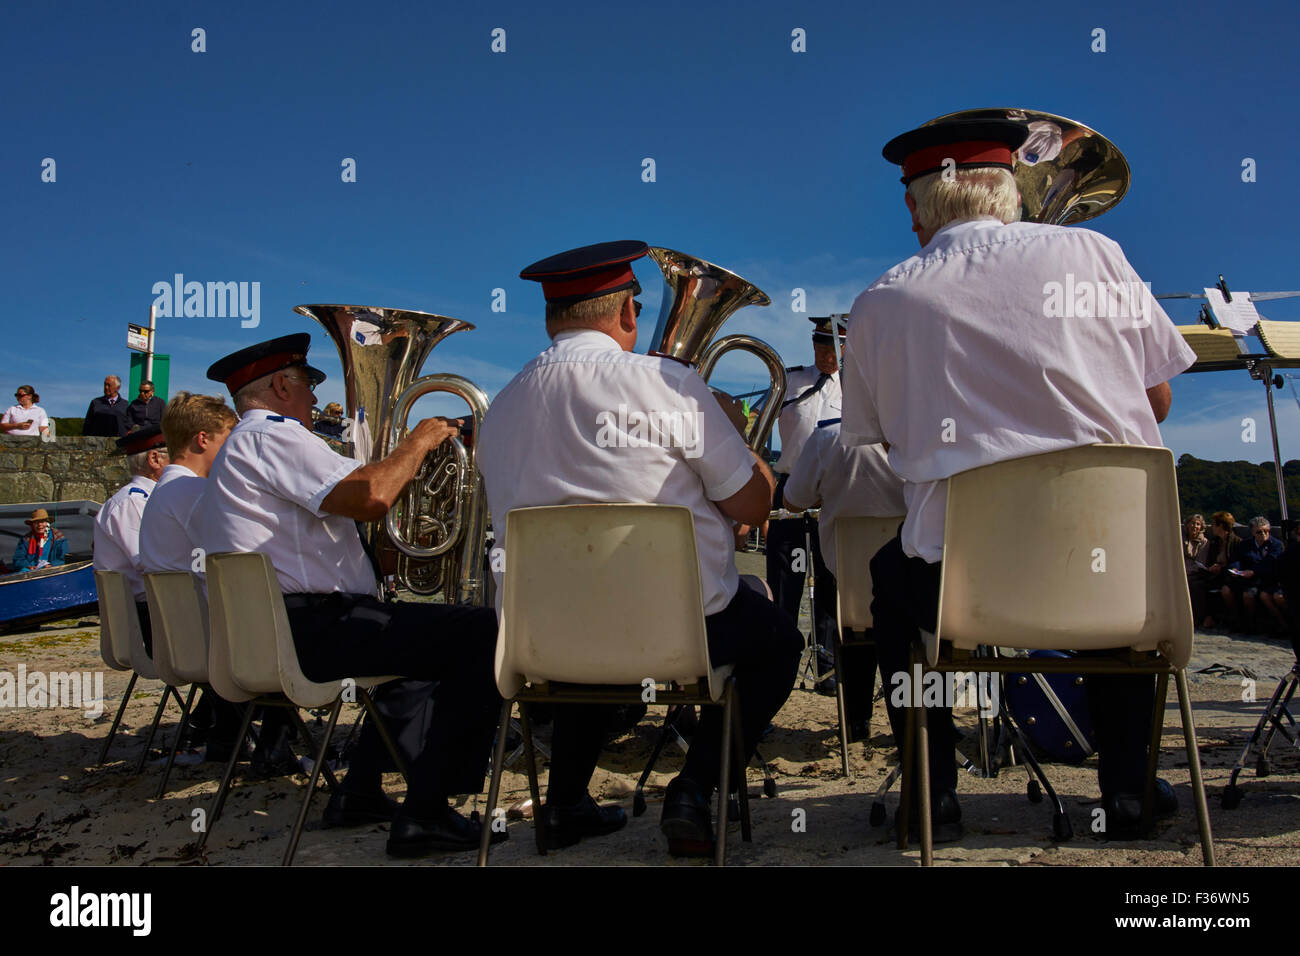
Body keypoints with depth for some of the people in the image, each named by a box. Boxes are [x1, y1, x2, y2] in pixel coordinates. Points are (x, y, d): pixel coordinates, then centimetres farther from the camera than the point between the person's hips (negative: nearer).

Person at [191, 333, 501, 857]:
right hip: (305, 631, -12)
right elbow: (369, 498, -23)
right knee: (483, 632, -17)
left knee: (418, 632, 30)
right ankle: (425, 815, -16)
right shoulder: (272, 435, -9)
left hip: (260, 633, 12)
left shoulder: (237, 449, 26)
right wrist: (418, 441, -6)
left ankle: (359, 792, 25)